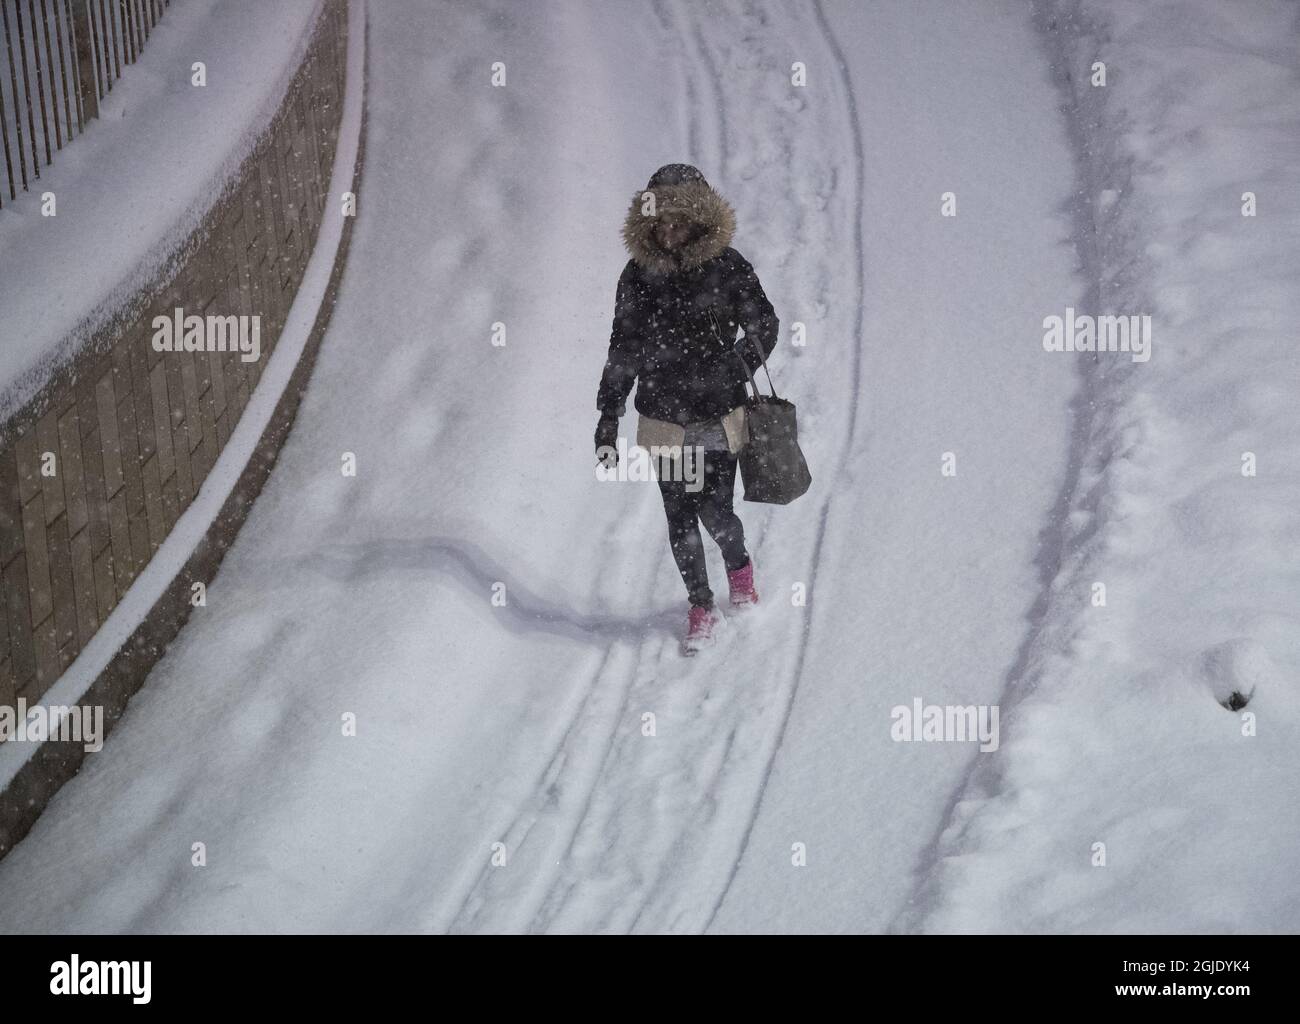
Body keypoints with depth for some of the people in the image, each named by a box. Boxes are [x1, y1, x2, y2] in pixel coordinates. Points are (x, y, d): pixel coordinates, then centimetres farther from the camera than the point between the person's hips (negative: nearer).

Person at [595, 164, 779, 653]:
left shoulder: (727, 266, -5)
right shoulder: (638, 276, 0)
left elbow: (764, 326, 3)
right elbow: (623, 352, 5)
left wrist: (739, 364, -16)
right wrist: (608, 421, 1)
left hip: (719, 417, -2)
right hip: (663, 421, 2)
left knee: (715, 513, -4)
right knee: (680, 520, 5)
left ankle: (738, 564, 31)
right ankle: (701, 607, 25)